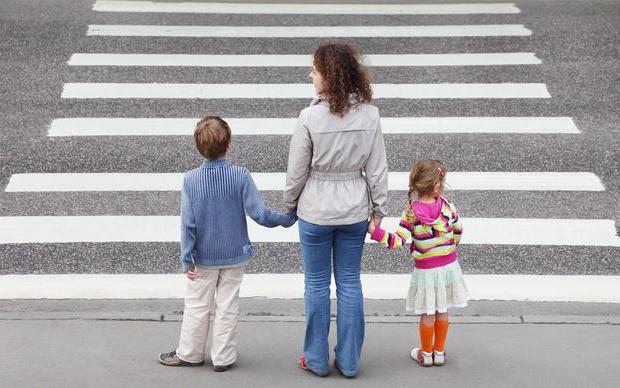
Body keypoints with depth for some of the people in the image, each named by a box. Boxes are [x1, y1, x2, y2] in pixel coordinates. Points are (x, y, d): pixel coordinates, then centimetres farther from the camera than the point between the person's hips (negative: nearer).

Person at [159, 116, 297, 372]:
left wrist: (186, 259, -4)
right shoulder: (240, 176, -16)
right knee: (227, 306, 10)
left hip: (204, 257, 0)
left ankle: (189, 353, 26)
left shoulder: (190, 180, -14)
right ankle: (223, 357, 18)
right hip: (234, 255, 0)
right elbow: (259, 214, -15)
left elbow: (188, 224, -11)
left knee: (197, 306, 13)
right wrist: (287, 219, 2)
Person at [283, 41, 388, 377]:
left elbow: (296, 172, -10)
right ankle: (349, 361, 21)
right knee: (350, 283, 13)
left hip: (315, 211, -3)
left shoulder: (310, 117, -19)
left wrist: (289, 205, 6)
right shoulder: (369, 115, -9)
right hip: (354, 211, 3)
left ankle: (317, 359, 22)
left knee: (317, 284, 12)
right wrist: (378, 211, 8)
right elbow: (377, 170, -3)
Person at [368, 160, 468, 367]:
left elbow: (398, 241, -25)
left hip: (425, 270, -2)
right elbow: (458, 233, 5)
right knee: (442, 311, 14)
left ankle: (425, 353, 24)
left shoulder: (411, 212, -18)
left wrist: (375, 231, -24)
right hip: (449, 264, 2)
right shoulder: (448, 206, -9)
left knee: (427, 314, 10)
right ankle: (439, 352, 25)